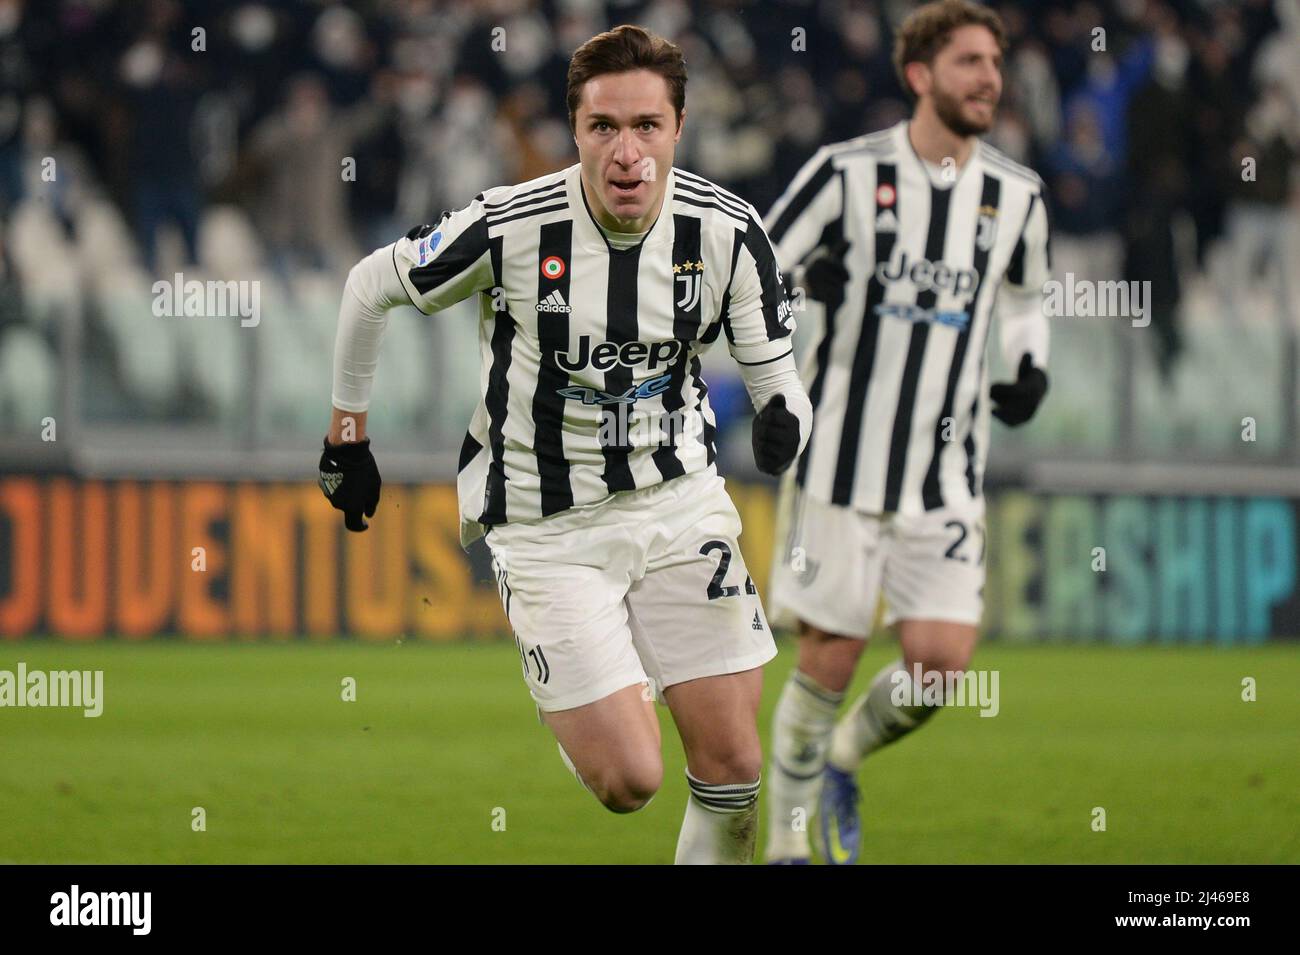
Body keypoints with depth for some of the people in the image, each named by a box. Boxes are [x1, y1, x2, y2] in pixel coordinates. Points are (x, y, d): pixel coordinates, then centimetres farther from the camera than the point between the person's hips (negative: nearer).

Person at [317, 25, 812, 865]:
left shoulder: (726, 230, -12)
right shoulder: (508, 229, -20)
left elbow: (775, 376, -4)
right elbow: (370, 288, -2)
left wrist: (784, 420, -28)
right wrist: (348, 435, 6)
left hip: (679, 502, 3)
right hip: (547, 526, -3)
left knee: (732, 764, -1)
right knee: (630, 781, -11)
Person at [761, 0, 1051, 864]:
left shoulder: (1017, 195, 6)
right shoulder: (848, 173, -5)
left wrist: (1030, 367, 5)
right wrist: (813, 281, -21)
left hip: (948, 471, 3)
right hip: (843, 458, -3)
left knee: (942, 660, -8)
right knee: (831, 657, -1)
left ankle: (844, 759, 24)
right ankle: (790, 839, 18)